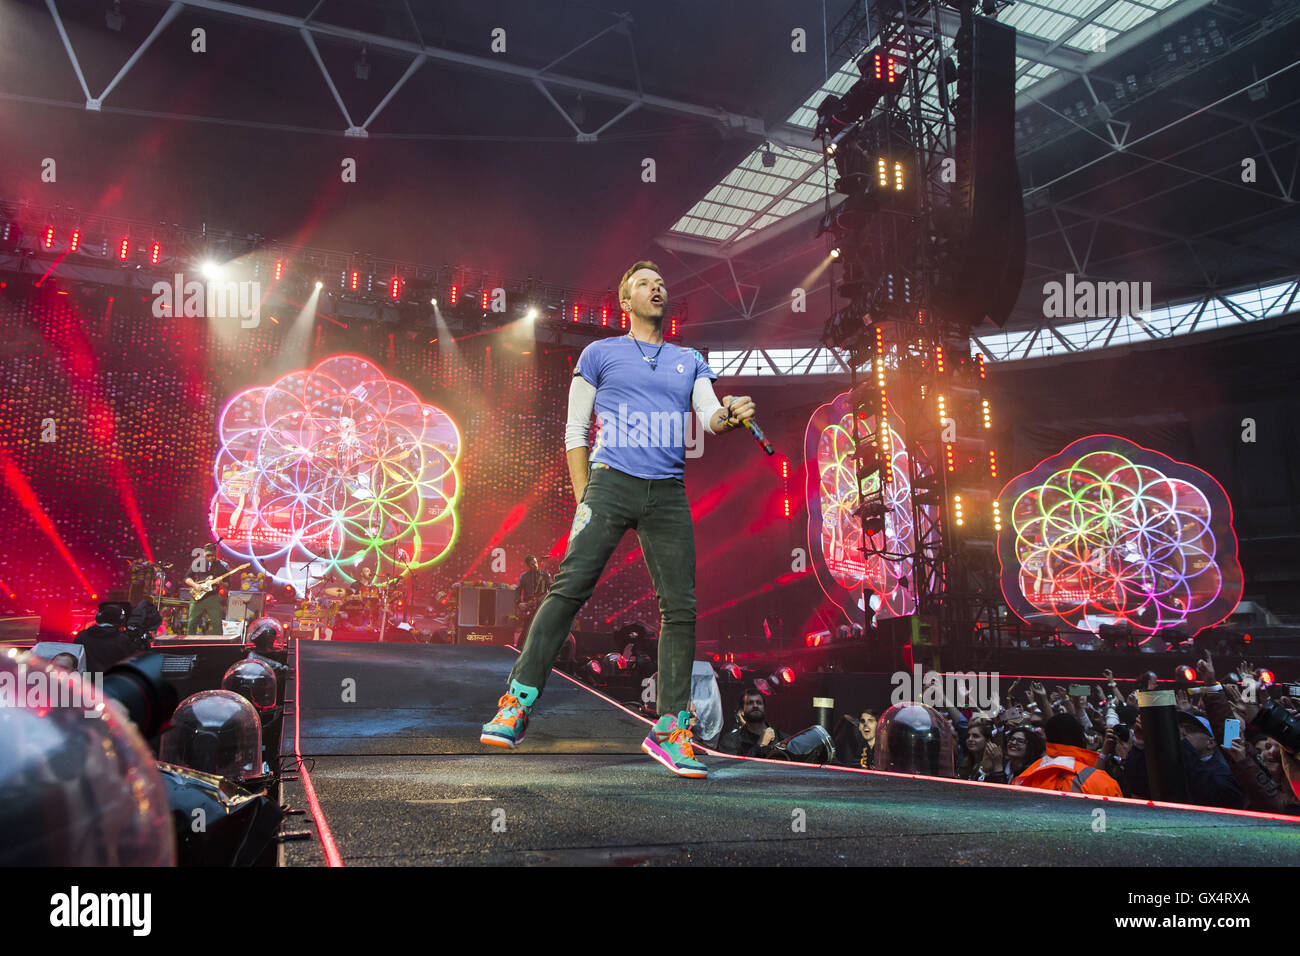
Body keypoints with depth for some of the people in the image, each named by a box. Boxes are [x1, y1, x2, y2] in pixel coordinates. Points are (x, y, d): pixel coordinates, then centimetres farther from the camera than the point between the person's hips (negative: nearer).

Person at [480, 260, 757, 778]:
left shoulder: (691, 361, 22)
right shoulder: (600, 353, 14)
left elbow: (710, 415, 7)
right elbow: (575, 431, 10)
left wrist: (729, 416, -17)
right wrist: (584, 498, 1)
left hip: (669, 493, 3)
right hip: (611, 480, -3)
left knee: (680, 608, -3)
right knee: (569, 588, -15)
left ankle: (670, 730, 4)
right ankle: (516, 705, -9)